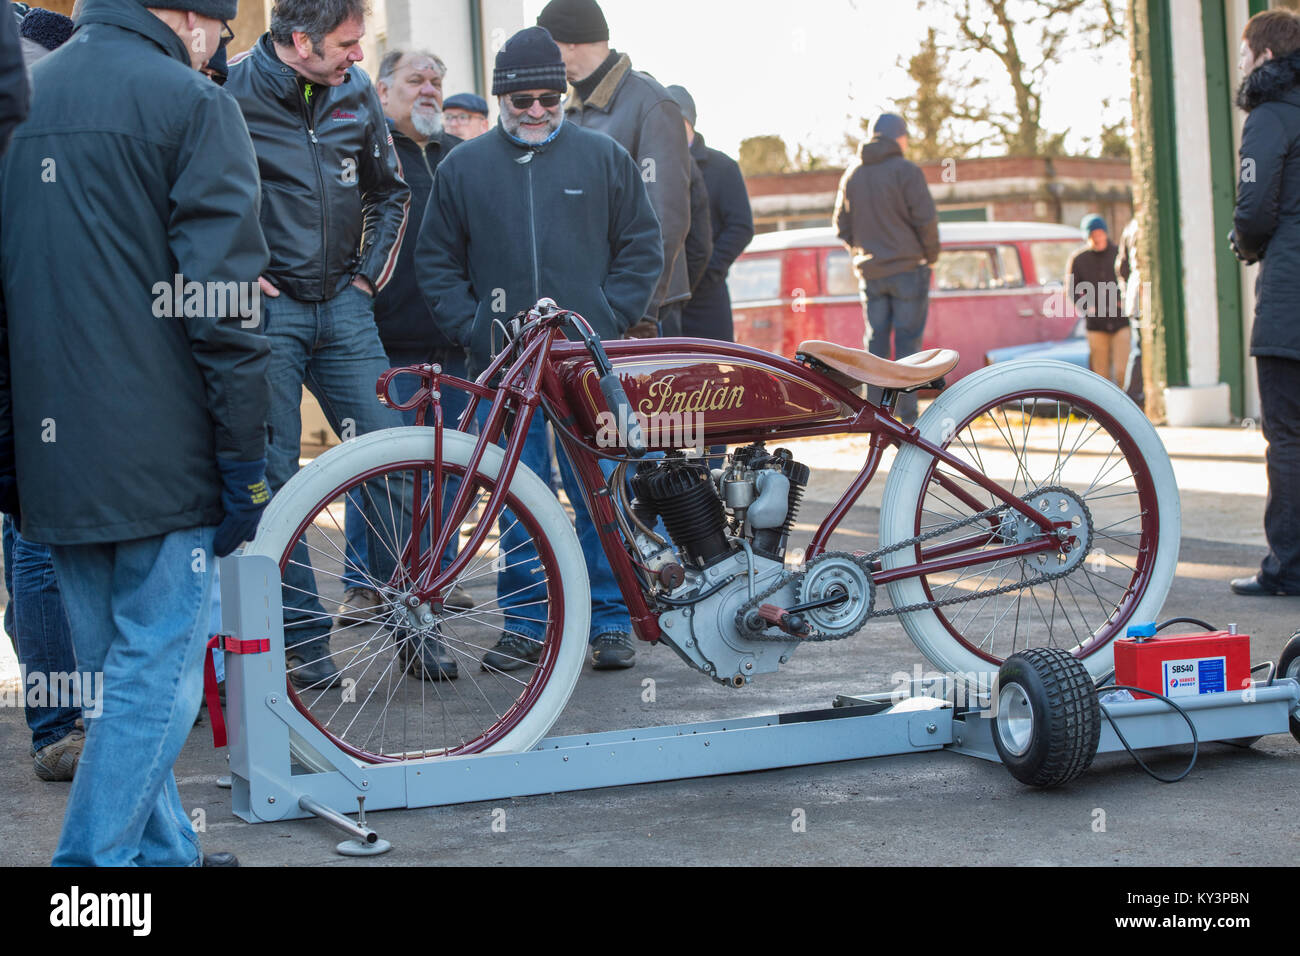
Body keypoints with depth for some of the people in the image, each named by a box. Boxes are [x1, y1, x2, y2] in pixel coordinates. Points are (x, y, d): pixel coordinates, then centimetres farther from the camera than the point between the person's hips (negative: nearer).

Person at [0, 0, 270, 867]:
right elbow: (222, 302, -14)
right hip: (162, 457, -7)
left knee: (119, 672, 17)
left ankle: (164, 852, 27)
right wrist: (245, 459, -10)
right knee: (156, 675, -1)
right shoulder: (191, 105, -8)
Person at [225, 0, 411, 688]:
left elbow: (389, 191, 21)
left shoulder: (356, 91, 7)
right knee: (271, 473, -2)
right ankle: (301, 636, 6)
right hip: (265, 306, -4)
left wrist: (372, 271, 11)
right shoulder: (231, 91, -9)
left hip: (342, 303, 4)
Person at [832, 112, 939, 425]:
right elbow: (926, 219, -12)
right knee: (907, 341, -2)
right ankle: (907, 416, -4)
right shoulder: (906, 171, -8)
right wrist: (930, 255, 3)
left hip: (870, 272, 5)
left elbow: (842, 226, 12)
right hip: (908, 269, -5)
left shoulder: (852, 176, 8)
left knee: (875, 341, 9)